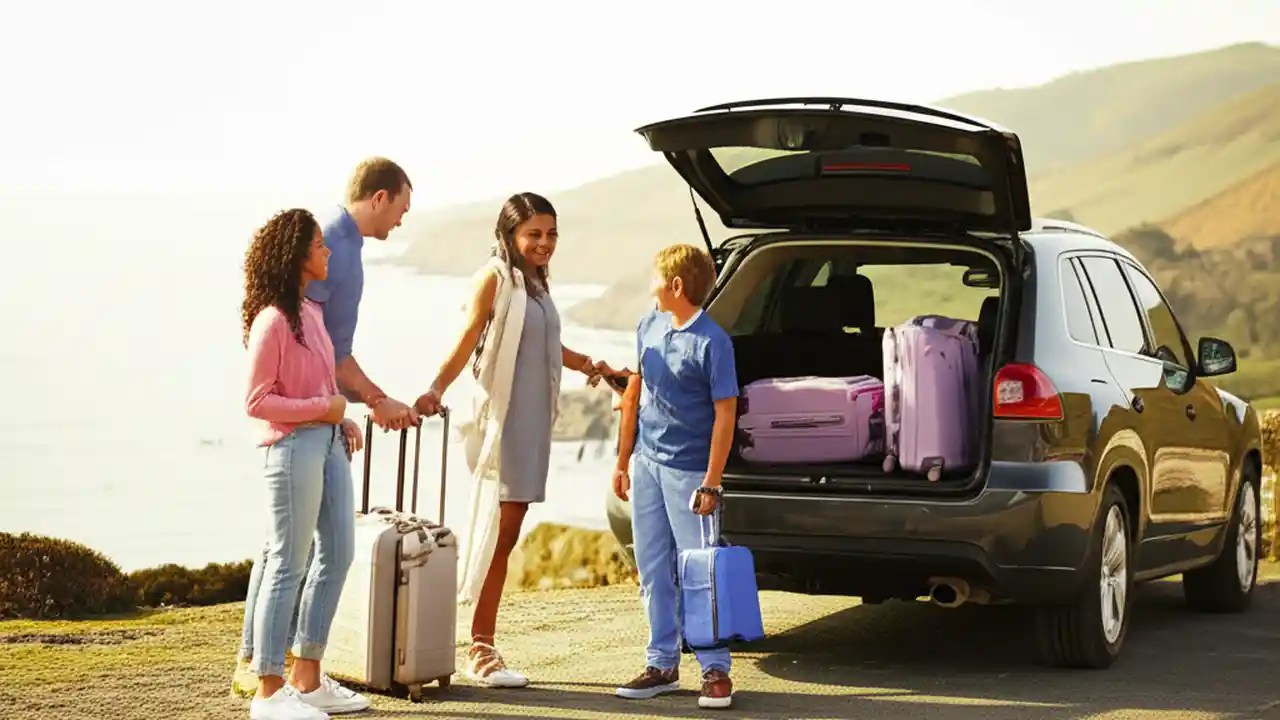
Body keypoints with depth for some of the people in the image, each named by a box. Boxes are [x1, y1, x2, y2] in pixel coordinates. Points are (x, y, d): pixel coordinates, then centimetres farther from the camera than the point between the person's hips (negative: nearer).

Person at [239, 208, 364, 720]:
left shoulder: (311, 312, 13)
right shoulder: (272, 321, -15)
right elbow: (257, 401, -15)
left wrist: (342, 420, 8)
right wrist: (321, 409, -15)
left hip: (327, 442, 10)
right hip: (292, 446, -10)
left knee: (338, 555, 12)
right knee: (288, 565, -4)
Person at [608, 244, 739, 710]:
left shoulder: (712, 342, -14)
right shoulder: (649, 328, 6)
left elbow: (725, 414, -13)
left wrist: (710, 484, -16)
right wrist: (623, 462, 13)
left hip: (687, 471, -7)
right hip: (647, 465, 7)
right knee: (654, 575, 11)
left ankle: (715, 670, 3)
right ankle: (662, 664, 19)